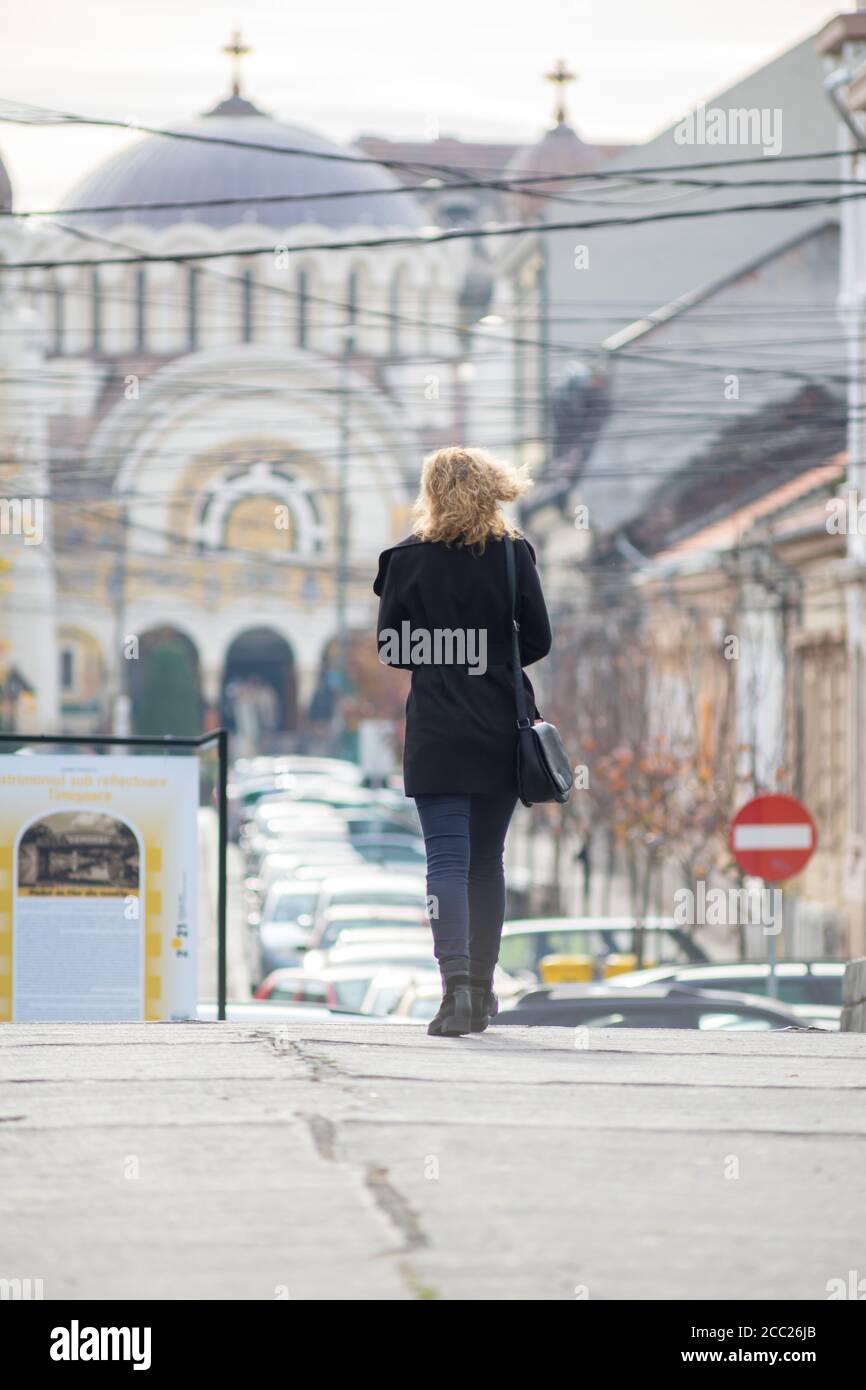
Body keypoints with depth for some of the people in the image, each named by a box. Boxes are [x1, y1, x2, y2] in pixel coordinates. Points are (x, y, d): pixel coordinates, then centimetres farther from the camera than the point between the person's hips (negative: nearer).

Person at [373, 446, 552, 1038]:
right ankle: (482, 991, 18)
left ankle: (457, 982, -25)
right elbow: (538, 639, -1)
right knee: (488, 859, 13)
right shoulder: (513, 553, 0)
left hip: (435, 732, -2)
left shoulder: (408, 559, -2)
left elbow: (392, 649, 0)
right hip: (502, 730, 2)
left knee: (447, 858, -6)